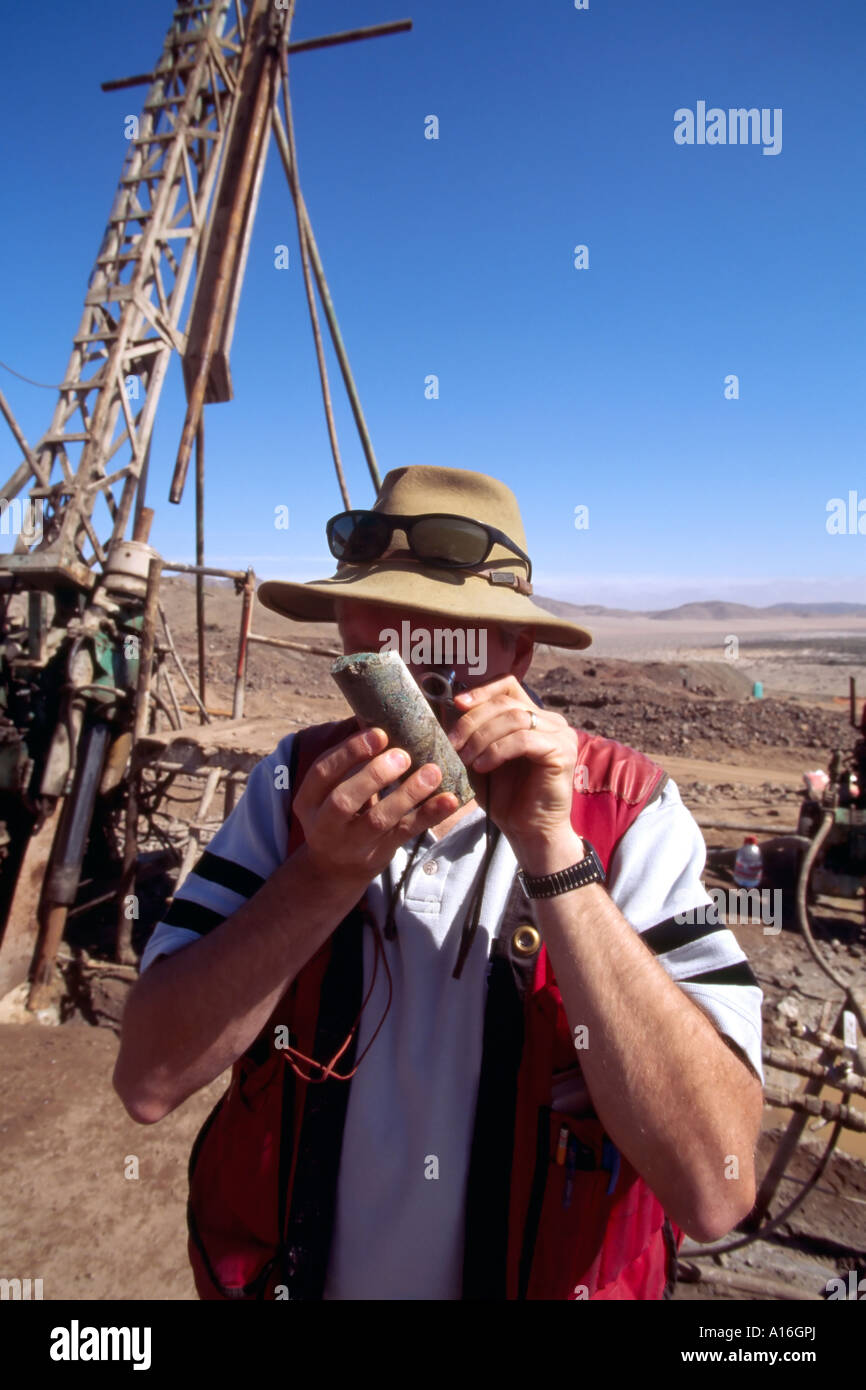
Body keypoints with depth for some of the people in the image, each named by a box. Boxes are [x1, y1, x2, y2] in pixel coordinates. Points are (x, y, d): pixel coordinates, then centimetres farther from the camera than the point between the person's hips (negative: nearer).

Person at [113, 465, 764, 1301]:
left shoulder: (628, 814, -21)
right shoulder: (299, 784, -14)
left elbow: (714, 1192, -28)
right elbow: (148, 1081, -19)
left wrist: (553, 856, -35)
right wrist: (330, 867, -32)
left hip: (543, 1278, -1)